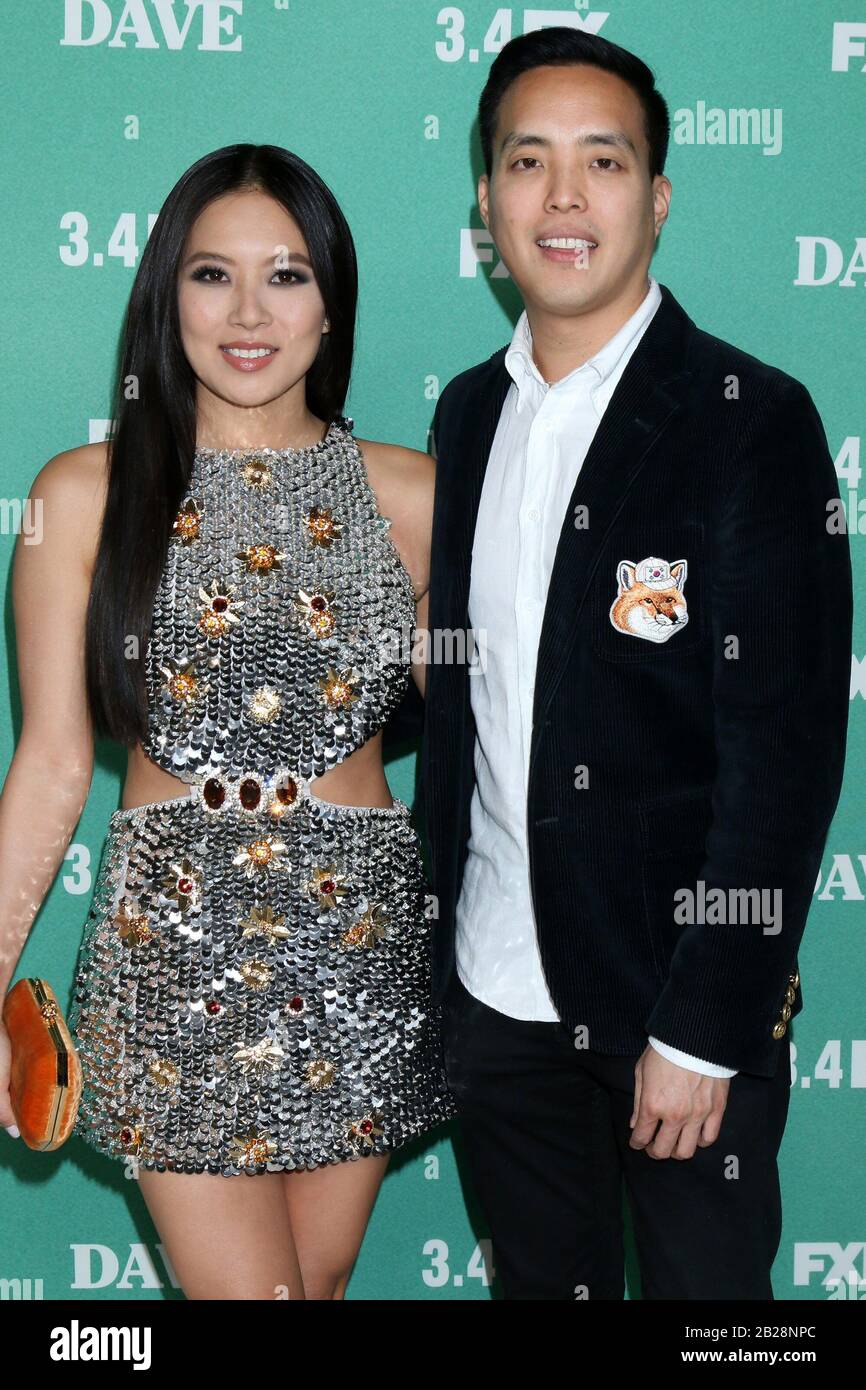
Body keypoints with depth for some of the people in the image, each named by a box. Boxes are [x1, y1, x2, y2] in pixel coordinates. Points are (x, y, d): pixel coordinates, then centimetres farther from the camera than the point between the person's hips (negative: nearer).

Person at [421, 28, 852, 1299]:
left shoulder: (751, 420, -12)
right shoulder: (470, 412, 7)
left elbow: (785, 749, -16)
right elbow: (455, 688, 11)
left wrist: (704, 1031, -17)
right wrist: (439, 946, 9)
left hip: (679, 1000, -5)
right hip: (498, 988, 5)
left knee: (703, 1282, 10)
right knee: (540, 1280, 19)